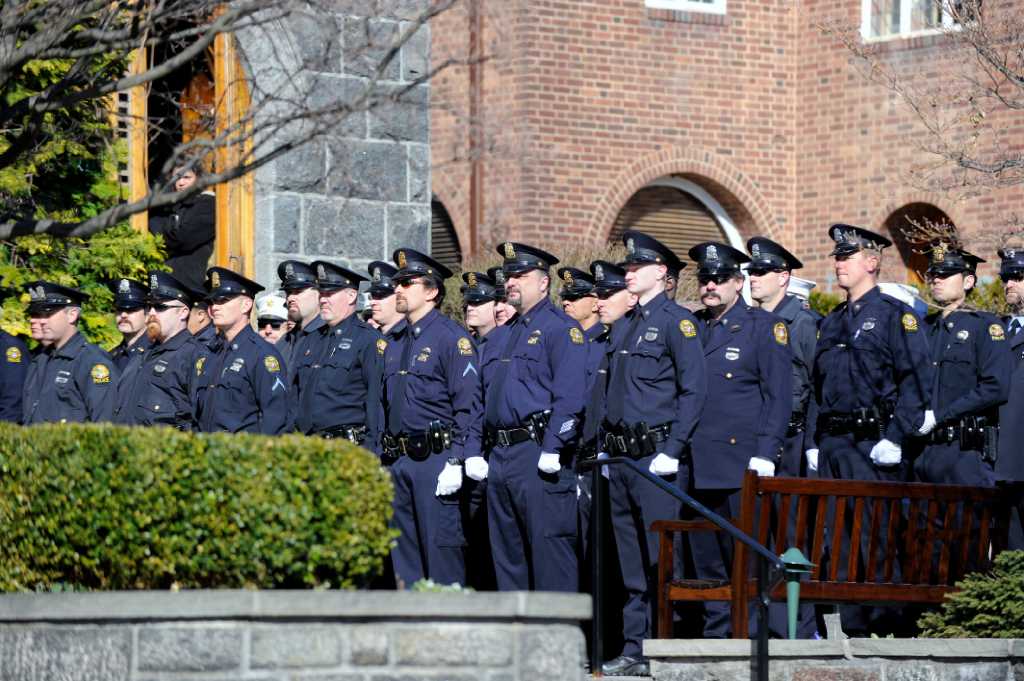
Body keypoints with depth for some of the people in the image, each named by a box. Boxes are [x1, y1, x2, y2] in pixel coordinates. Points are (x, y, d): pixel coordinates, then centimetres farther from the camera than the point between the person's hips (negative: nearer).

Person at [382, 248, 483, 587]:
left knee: (441, 546, -7)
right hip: (399, 460, 8)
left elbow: (468, 405, -12)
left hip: (435, 458, -8)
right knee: (404, 556, 9)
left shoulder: (452, 337, -6)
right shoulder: (394, 346, 18)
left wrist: (456, 462, -19)